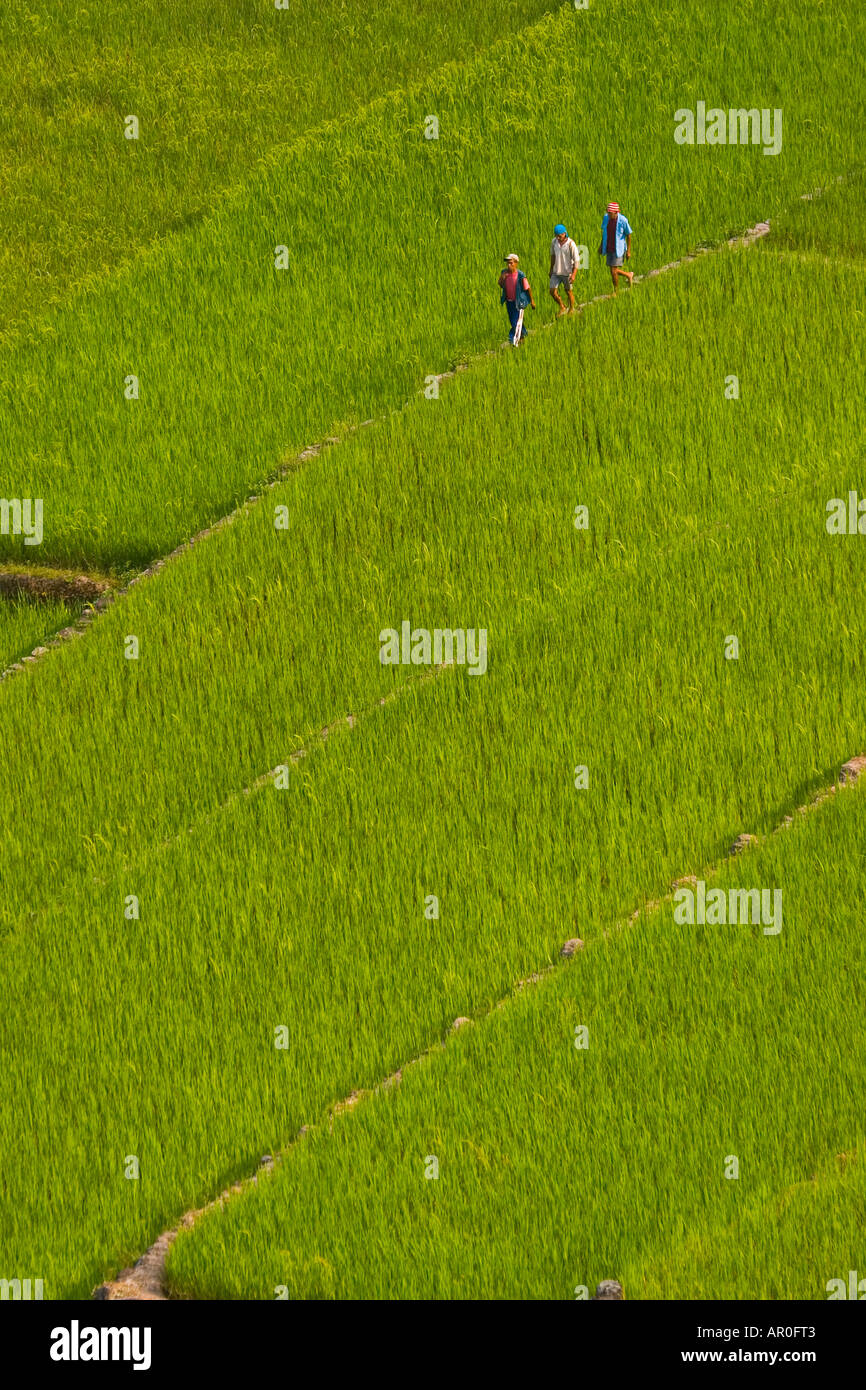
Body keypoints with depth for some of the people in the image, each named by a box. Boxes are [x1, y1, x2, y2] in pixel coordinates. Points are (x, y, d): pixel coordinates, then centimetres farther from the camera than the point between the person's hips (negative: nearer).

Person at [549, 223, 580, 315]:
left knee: (569, 292, 10)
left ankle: (571, 310, 31)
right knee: (553, 291, 0)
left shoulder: (570, 244, -19)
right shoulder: (554, 242, -3)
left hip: (567, 272, -5)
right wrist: (551, 269, 19)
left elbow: (577, 260, -15)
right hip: (556, 272, 5)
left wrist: (574, 274, -20)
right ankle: (562, 308, 23)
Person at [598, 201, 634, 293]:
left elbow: (629, 235, -10)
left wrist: (628, 251, -8)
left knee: (613, 271, -6)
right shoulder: (606, 217, -7)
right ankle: (628, 275, 43)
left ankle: (615, 292, 16)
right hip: (608, 249, 6)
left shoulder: (623, 220, -21)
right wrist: (601, 245, 13)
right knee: (613, 271, 13)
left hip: (618, 249, -6)